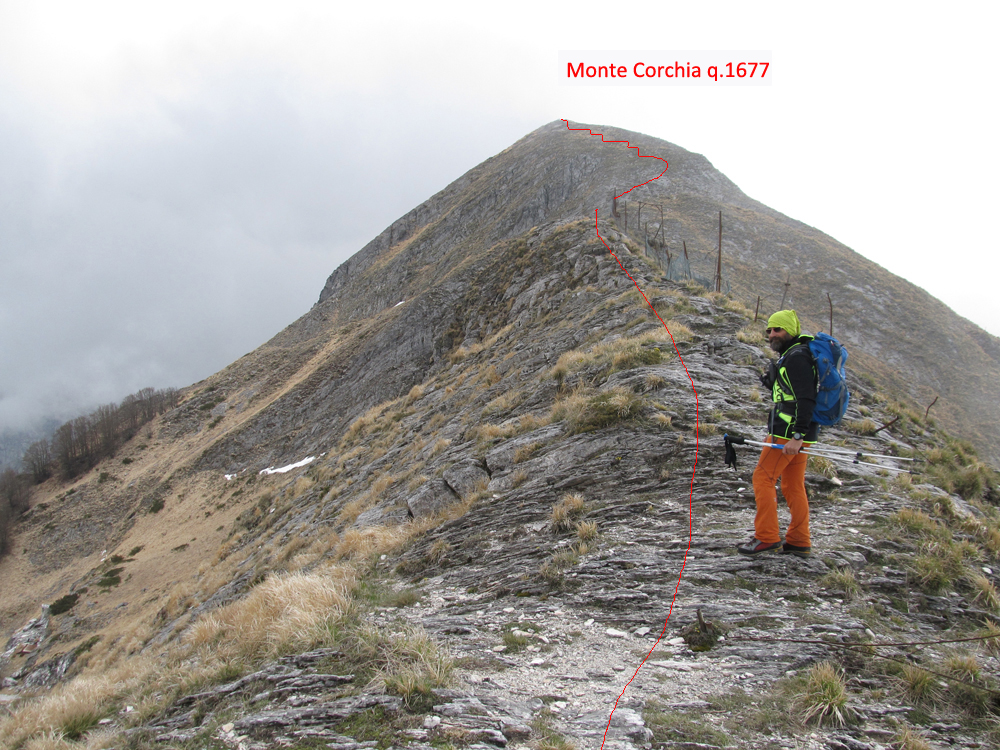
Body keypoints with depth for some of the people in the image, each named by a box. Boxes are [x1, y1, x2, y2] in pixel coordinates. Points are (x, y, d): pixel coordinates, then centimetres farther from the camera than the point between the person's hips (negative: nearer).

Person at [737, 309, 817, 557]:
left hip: (789, 432, -11)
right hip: (796, 432, 11)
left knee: (763, 478, -7)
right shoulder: (791, 356, 20)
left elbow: (806, 399, -23)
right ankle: (799, 542, 16)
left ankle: (767, 537, -5)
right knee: (793, 486, 12)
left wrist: (796, 435, -27)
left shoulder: (797, 357, -14)